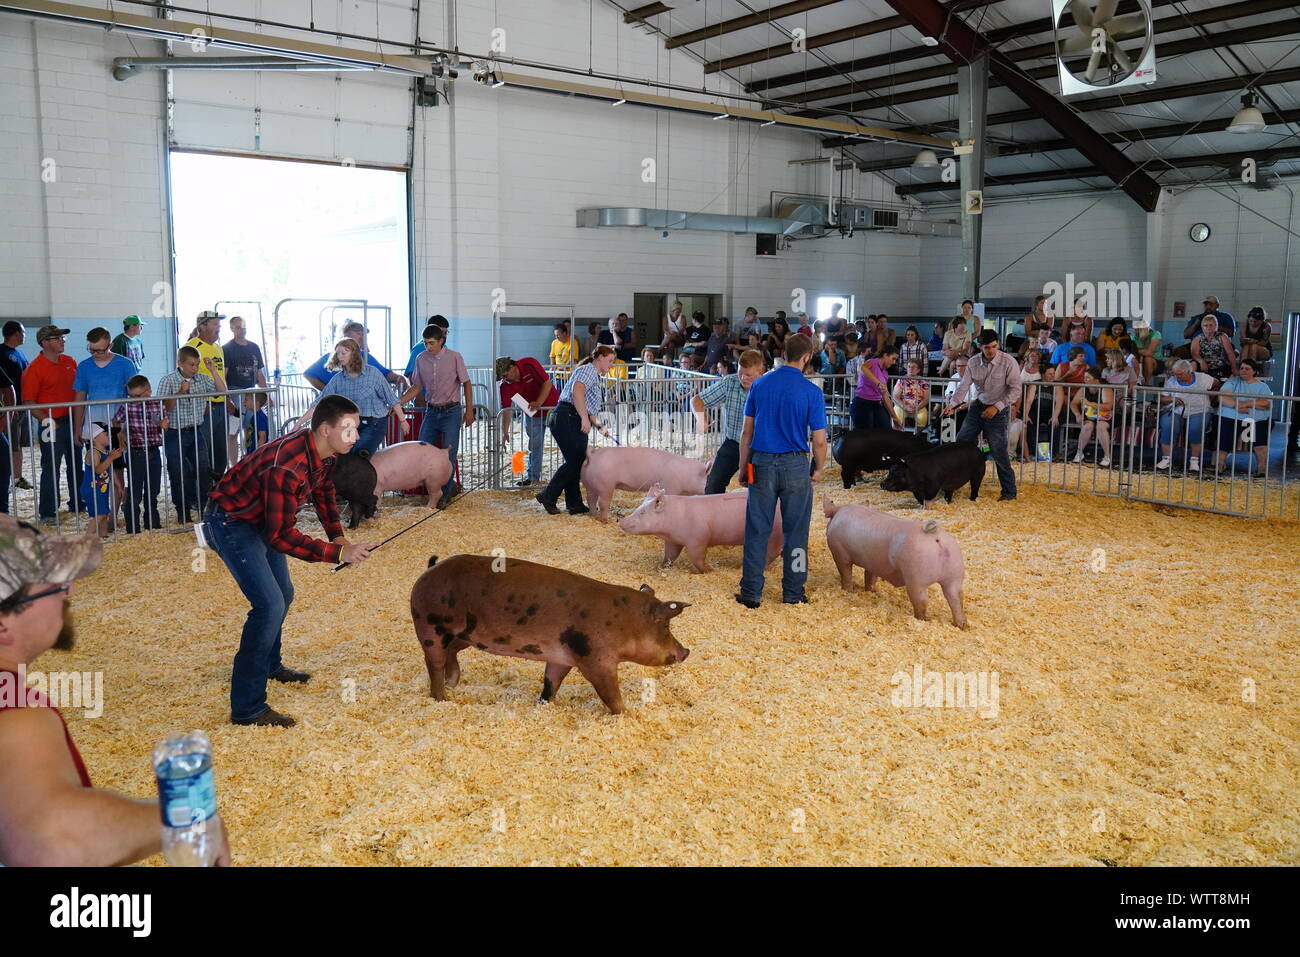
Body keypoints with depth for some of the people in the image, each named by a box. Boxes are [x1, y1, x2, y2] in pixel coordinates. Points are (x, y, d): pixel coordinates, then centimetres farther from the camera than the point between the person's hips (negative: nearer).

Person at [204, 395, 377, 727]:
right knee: (269, 605, -19)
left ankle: (269, 665, 47)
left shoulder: (325, 452, -8)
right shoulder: (288, 467, -37)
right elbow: (281, 536, -34)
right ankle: (246, 708, -13)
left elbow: (323, 490, 14)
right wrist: (337, 553, -33)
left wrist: (337, 536, 3)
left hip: (261, 521, 10)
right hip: (229, 522, -10)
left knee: (283, 595, 22)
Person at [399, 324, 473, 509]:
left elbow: (466, 384, 0)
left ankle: (445, 494, 10)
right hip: (432, 412, 5)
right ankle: (452, 486, 17)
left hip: (451, 412, -4)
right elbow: (416, 387, 11)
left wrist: (469, 411, -3)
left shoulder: (454, 357, -7)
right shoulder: (421, 359, 3)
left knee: (449, 454, -6)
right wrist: (398, 403, -1)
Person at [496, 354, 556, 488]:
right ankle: (533, 476, 17)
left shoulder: (529, 364, -25)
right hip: (531, 412, 4)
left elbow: (547, 383, -20)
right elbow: (505, 409, -15)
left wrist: (538, 403, -28)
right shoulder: (505, 385, -15)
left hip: (550, 406, -4)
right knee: (534, 443, 8)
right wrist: (505, 432, -21)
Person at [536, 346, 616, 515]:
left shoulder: (596, 378, 29)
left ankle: (575, 504, 9)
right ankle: (548, 495, -4)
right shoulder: (588, 370, -3)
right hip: (567, 419, -11)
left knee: (578, 463, 7)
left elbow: (591, 410, 30)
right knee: (574, 461, -13)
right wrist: (585, 418, -25)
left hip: (577, 424, 11)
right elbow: (577, 390, -21)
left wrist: (600, 426, 13)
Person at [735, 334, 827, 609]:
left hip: (762, 464, 2)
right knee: (795, 532, 10)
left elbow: (747, 432, 5)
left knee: (757, 531, 7)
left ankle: (751, 593, 10)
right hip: (795, 466, -2)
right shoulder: (812, 392, -7)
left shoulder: (759, 385, 2)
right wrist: (818, 470, 11)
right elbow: (819, 441, -6)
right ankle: (793, 593, 17)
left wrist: (743, 468, 13)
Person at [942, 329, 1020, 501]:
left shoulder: (1008, 362, -15)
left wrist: (997, 407, -19)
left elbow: (1016, 390, -14)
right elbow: (963, 385, -3)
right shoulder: (973, 362, -1)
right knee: (960, 443, 7)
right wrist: (951, 404, -19)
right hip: (978, 406, 5)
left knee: (999, 452, -6)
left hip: (998, 411, -5)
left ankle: (1009, 492, 5)